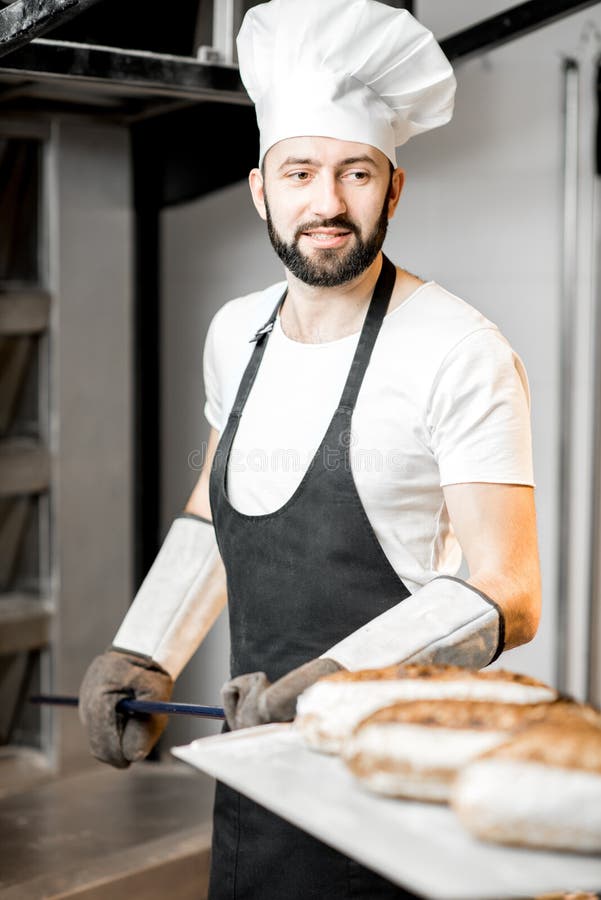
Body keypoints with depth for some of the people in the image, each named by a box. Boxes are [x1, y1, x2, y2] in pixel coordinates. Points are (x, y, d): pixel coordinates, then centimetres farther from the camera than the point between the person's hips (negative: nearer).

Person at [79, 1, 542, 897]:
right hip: (255, 757, 6)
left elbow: (507, 597, -18)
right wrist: (142, 654, 10)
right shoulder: (237, 334, 6)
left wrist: (339, 679, -29)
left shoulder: (459, 354, -15)